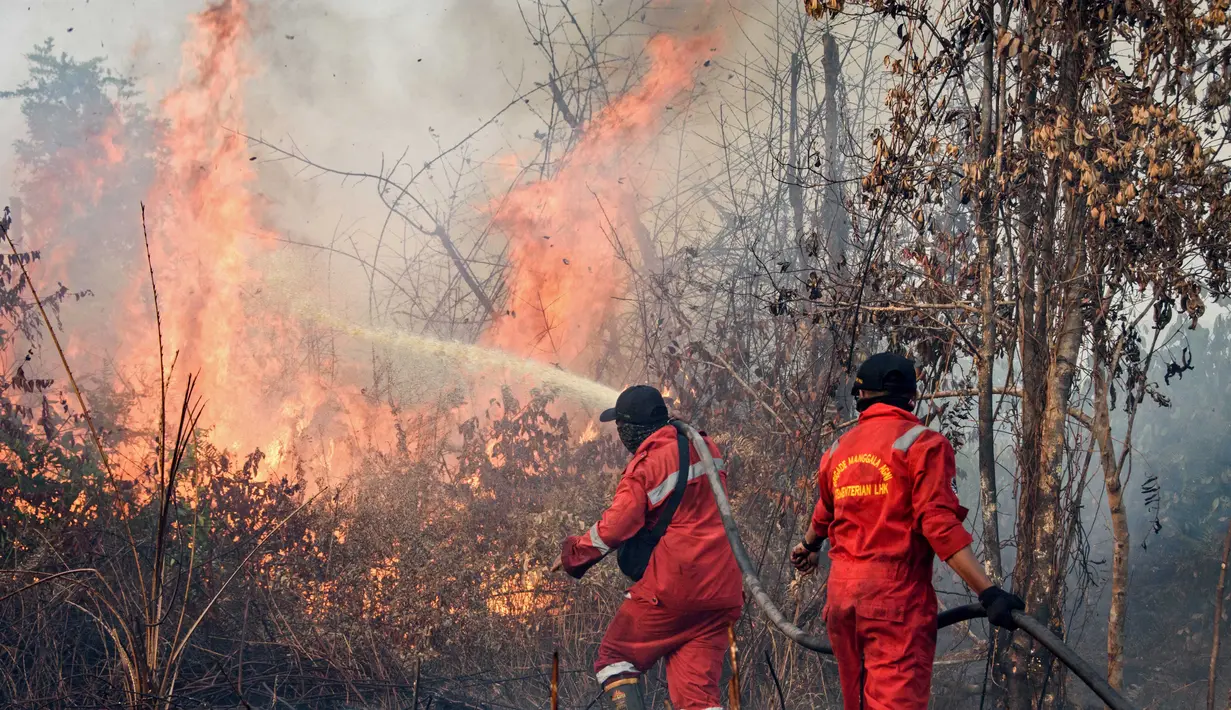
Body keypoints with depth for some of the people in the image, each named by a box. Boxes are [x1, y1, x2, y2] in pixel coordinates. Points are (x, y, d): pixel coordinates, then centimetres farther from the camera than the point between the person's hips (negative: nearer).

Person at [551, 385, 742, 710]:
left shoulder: (645, 465, -11)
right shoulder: (706, 448, 11)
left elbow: (615, 528, -15)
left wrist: (572, 554, -1)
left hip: (671, 585, -6)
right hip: (722, 591, 6)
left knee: (615, 657, 10)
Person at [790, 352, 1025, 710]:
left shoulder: (838, 450, 14)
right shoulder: (923, 444, -6)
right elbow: (941, 527, -16)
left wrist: (808, 545, 55)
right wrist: (988, 592, -18)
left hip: (841, 594, 7)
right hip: (896, 598, -7)